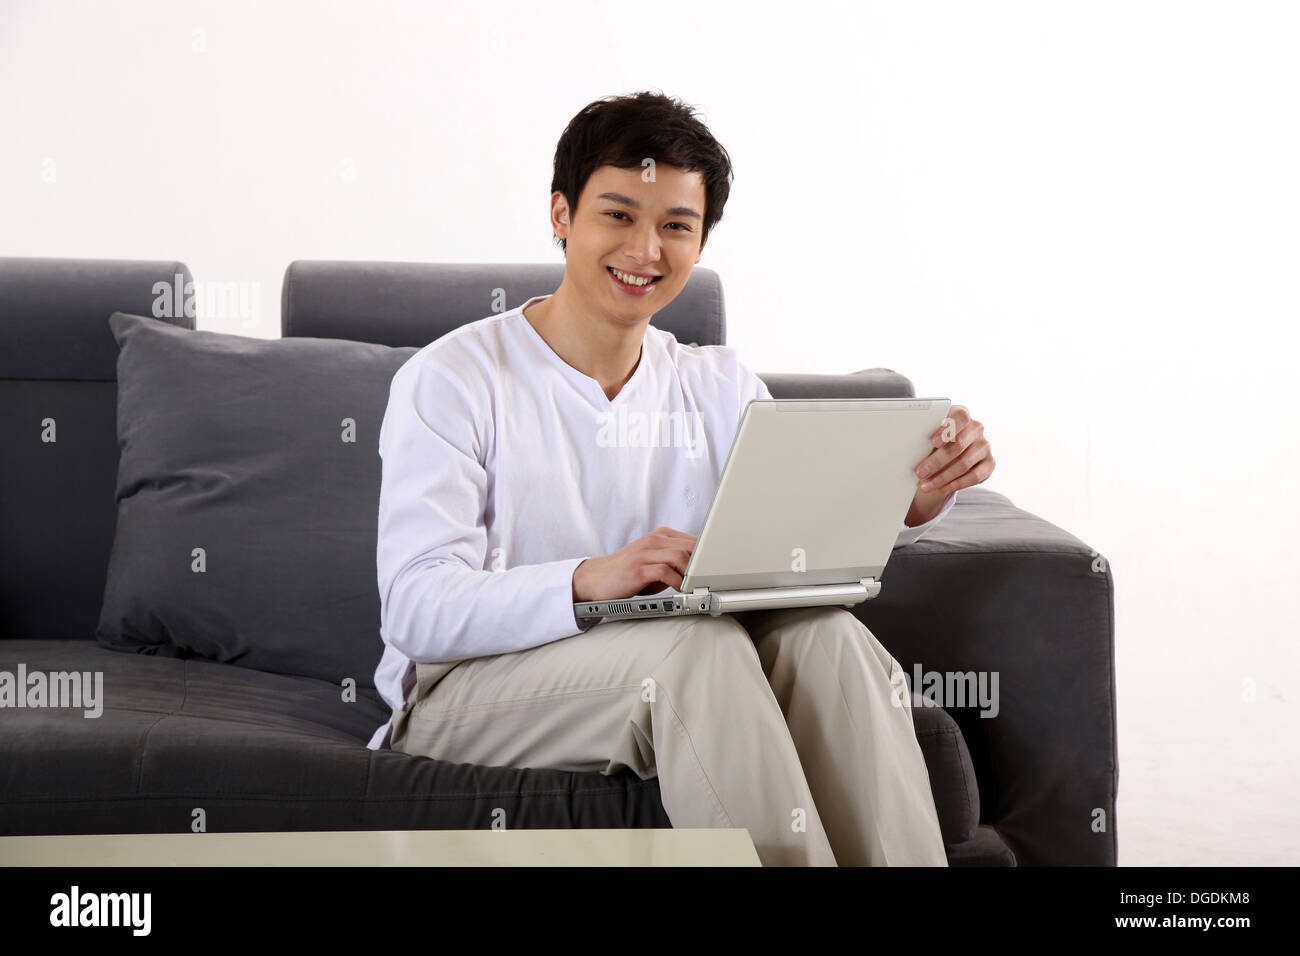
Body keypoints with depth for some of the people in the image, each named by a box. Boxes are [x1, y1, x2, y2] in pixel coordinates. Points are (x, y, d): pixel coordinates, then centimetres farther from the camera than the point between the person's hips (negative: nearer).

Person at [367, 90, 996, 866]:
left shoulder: (722, 388, 14)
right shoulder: (451, 380, -5)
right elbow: (417, 609, -17)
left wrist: (916, 500, -24)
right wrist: (587, 582, -34)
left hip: (673, 681, 5)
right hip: (468, 691, -4)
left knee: (823, 634, -25)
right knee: (701, 644, -32)